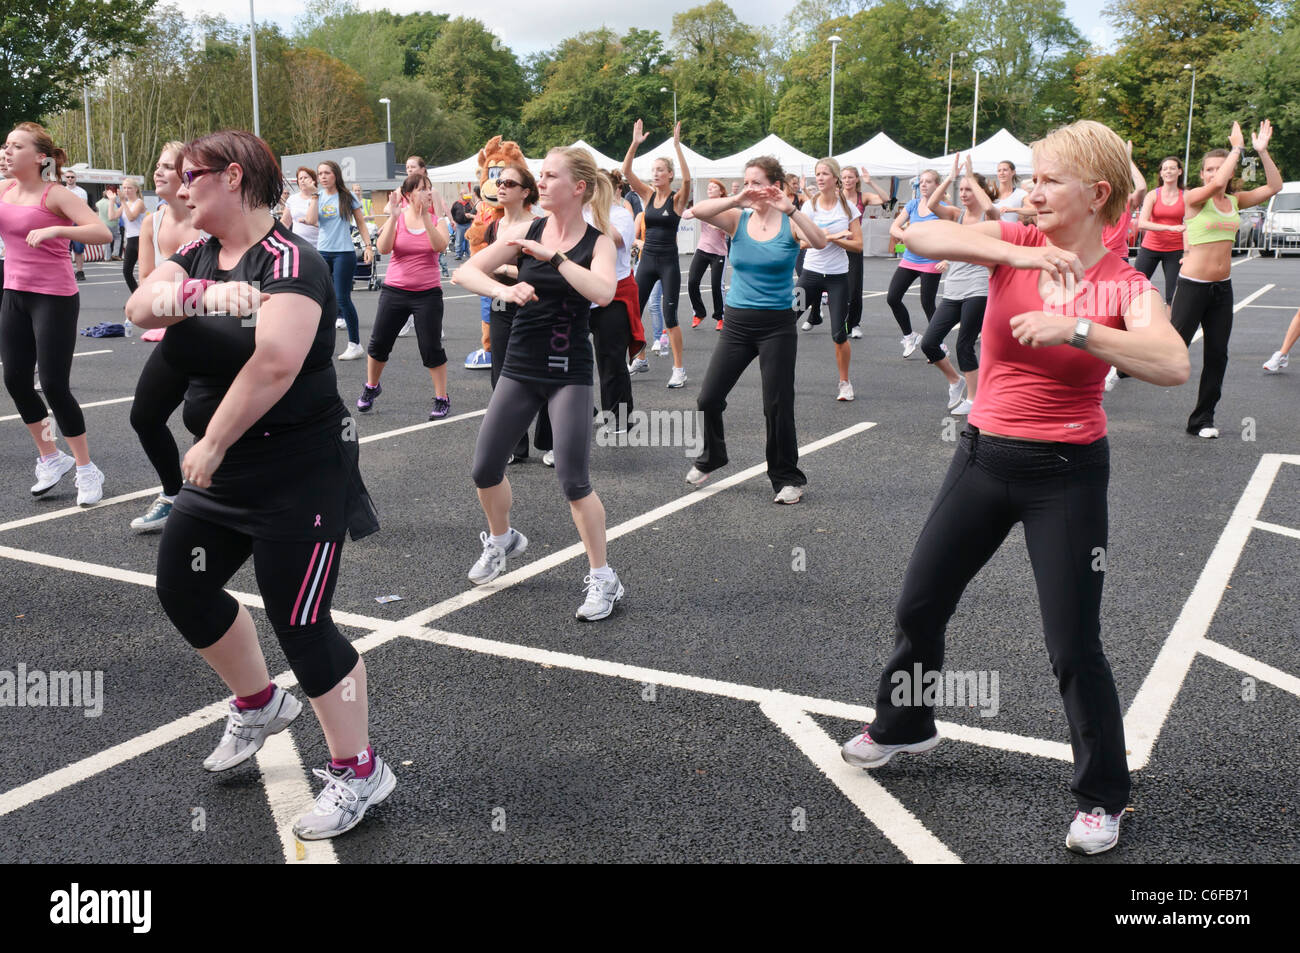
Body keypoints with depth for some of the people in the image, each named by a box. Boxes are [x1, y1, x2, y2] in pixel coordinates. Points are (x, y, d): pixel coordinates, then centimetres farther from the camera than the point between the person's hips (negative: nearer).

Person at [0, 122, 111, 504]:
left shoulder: (55, 194, -12)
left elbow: (103, 233, -24)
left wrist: (55, 229, -34)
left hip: (54, 298, -7)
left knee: (53, 385, -6)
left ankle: (86, 470, 9)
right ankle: (50, 458, 26)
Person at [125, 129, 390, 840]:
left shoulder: (289, 260, -17)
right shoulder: (199, 256, 9)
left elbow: (276, 361, -31)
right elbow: (141, 304, -10)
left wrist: (210, 444, -23)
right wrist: (194, 295, -31)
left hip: (299, 474, -9)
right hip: (220, 473, 9)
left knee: (299, 622, -5)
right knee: (182, 587, 17)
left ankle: (358, 771, 13)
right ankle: (259, 703, 41)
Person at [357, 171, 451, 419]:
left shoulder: (436, 220, 1)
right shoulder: (396, 218, 0)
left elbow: (440, 245, -19)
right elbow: (383, 248, -15)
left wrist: (425, 216, -24)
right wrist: (393, 216, -21)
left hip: (427, 294, -1)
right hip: (394, 291, 1)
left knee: (431, 348, -3)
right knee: (379, 343, 9)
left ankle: (442, 399, 10)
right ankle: (371, 387, 32)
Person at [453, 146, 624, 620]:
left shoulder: (598, 242, -5)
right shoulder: (524, 232, 2)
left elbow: (603, 293, -25)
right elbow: (464, 273, -4)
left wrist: (553, 254, -25)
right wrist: (503, 289, -21)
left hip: (569, 373, -4)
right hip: (520, 368, 4)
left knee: (573, 479, -10)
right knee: (484, 468, 7)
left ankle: (603, 579, 6)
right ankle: (501, 540, 37)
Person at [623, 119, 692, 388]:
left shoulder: (678, 198, -6)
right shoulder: (648, 194, 6)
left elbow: (687, 179, -27)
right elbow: (626, 172, -5)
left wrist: (677, 146, -31)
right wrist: (635, 144, -16)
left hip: (668, 262, -5)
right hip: (647, 260, 5)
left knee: (669, 318, -5)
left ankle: (679, 369, 5)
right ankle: (640, 359, 24)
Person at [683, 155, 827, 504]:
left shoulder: (790, 223, -4)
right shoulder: (738, 219, 2)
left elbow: (820, 242, -24)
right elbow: (698, 211, -14)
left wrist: (790, 209, -33)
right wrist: (737, 200, -26)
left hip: (777, 325, -3)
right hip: (737, 322, 3)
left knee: (777, 406, 0)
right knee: (708, 398, 3)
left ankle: (787, 478, 17)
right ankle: (711, 457, 30)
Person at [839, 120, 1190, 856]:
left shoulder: (1125, 285, -11)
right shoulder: (1016, 243, -3)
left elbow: (1174, 367, -29)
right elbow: (921, 236, -19)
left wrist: (1075, 328, -37)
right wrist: (1014, 253, -29)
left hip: (1066, 472, -4)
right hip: (984, 456, 4)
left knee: (1074, 646, 1)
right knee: (921, 605, 14)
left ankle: (1104, 797, 23)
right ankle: (904, 724, 41)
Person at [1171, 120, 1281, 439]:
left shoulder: (1235, 201, 8)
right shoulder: (1194, 198, -8)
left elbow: (1274, 186, 4)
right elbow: (1217, 183, -28)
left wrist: (1262, 151, -4)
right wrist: (1237, 147, -18)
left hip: (1222, 287, 6)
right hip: (1193, 285, -6)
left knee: (1217, 355, 7)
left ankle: (1202, 419, 16)